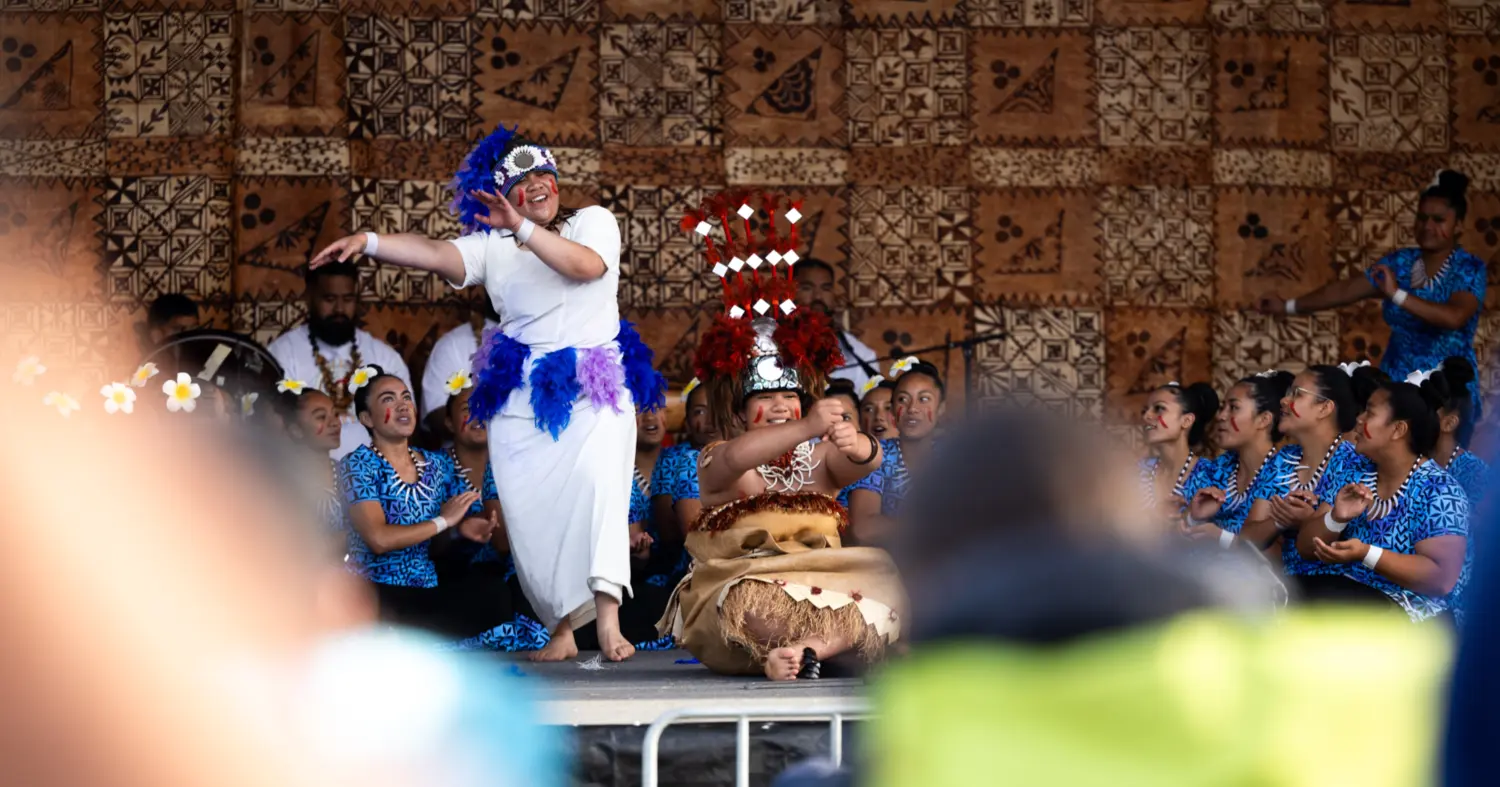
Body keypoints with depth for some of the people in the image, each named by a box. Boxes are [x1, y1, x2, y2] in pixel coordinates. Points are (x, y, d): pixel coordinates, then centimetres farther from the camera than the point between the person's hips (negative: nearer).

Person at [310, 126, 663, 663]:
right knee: (531, 509, -6)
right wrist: (369, 243, -19)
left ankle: (607, 619, -34)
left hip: (595, 386, -3)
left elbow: (586, 264, -13)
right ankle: (563, 628, 2)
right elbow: (436, 255, -3)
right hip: (520, 394, 3)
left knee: (597, 478, -25)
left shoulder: (594, 221, 9)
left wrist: (521, 227, -24)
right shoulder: (492, 246, 14)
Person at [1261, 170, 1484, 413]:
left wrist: (1397, 294, -31)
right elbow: (1345, 289, 12)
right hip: (1395, 383, 5)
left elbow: (1455, 317, -27)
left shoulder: (1469, 269, -9)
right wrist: (1289, 306, 15)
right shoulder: (1400, 262, 6)